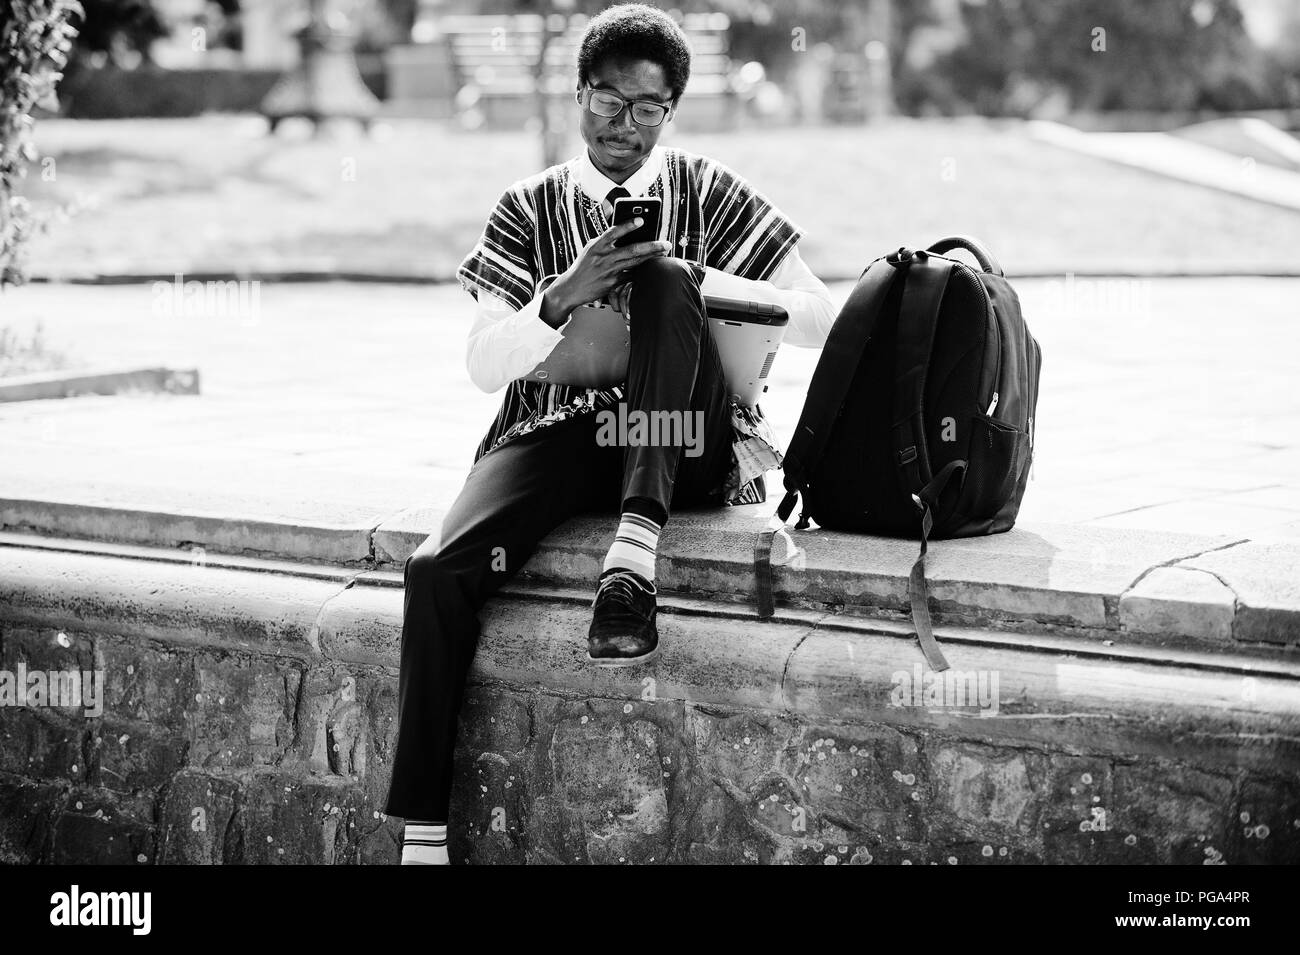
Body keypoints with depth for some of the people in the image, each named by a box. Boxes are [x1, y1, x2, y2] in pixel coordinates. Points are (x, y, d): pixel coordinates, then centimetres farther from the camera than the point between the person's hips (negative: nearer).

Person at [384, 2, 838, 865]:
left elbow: (821, 319, 0)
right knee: (438, 569, -27)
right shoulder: (531, 209, 11)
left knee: (661, 281, -29)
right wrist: (563, 298, -17)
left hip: (681, 448, -1)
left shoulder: (707, 195, 9)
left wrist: (697, 280, -13)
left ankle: (635, 553, -38)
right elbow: (485, 365, 2)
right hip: (558, 435, 1)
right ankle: (421, 832, -23)